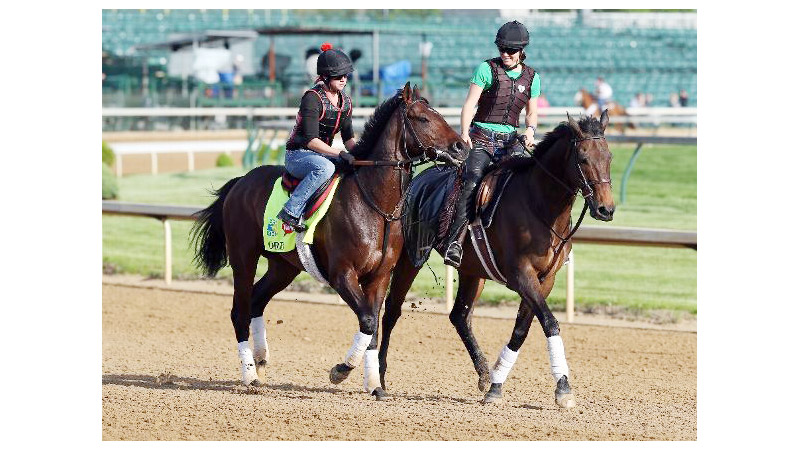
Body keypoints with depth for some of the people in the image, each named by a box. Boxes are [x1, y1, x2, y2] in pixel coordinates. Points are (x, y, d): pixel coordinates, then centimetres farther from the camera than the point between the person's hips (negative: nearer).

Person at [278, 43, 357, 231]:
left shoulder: (345, 101, 8)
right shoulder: (313, 98, -18)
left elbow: (348, 138, 12)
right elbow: (311, 140, -24)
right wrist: (340, 154, -31)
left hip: (324, 154, 8)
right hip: (298, 155, -8)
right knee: (325, 167, -39)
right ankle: (291, 211, -36)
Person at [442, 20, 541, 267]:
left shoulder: (531, 77, 12)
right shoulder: (487, 69, 0)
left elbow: (532, 113, 19)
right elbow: (470, 103, -6)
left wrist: (530, 129, -4)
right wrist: (464, 132, -21)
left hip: (511, 139, 4)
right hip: (482, 136, -4)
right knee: (473, 181, -25)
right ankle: (455, 241, -30)